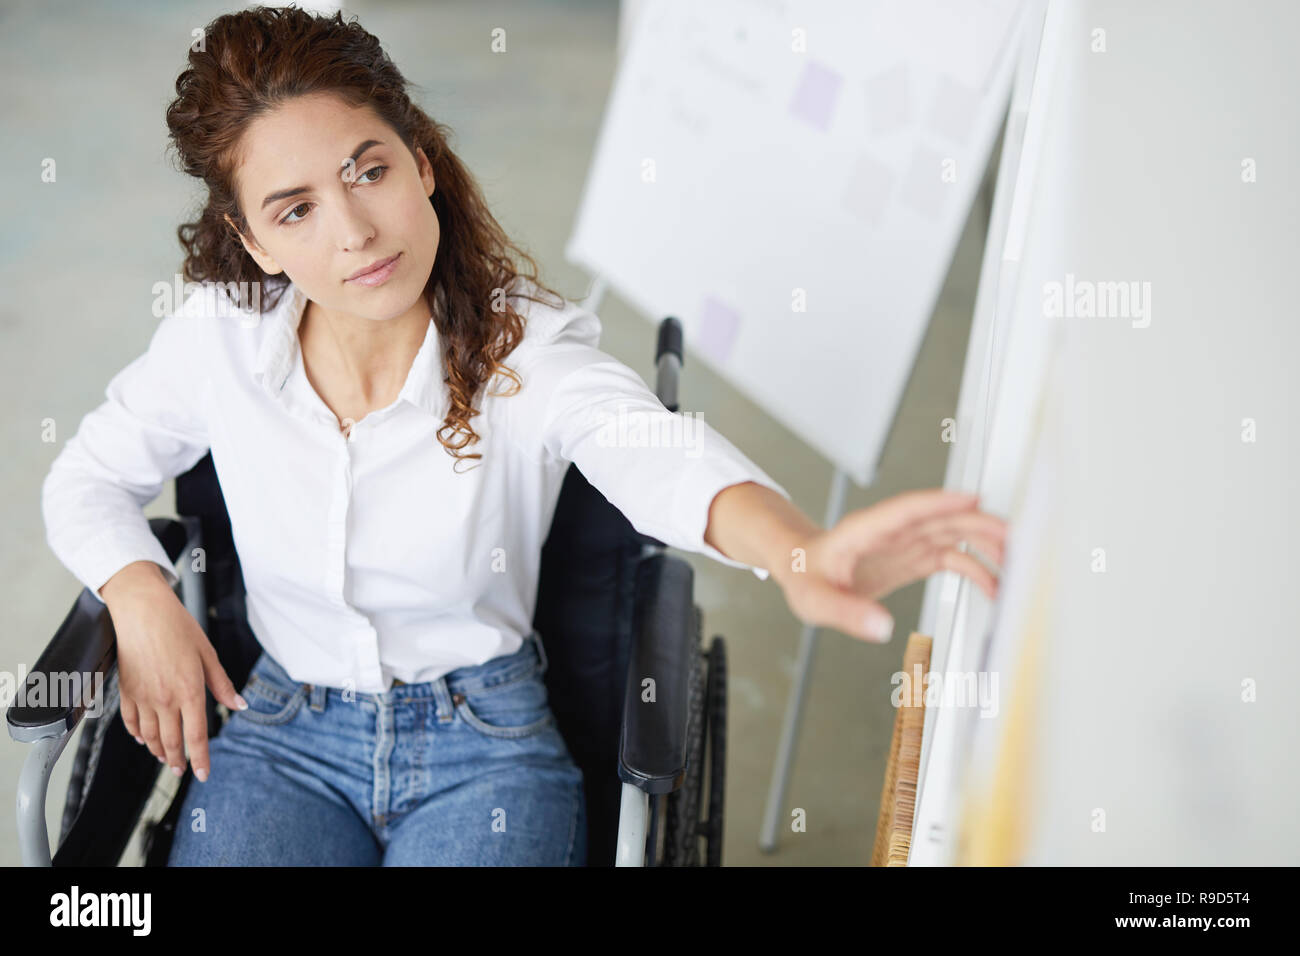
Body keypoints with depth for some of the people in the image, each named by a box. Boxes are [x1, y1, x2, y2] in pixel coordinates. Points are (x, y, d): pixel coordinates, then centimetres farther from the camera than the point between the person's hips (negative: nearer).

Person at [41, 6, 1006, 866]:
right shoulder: (218, 339, -6)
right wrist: (142, 602, -10)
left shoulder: (529, 349, -16)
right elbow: (88, 479, 12)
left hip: (484, 747, -2)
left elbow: (655, 455, -38)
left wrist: (797, 551, -61)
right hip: (283, 736, 2)